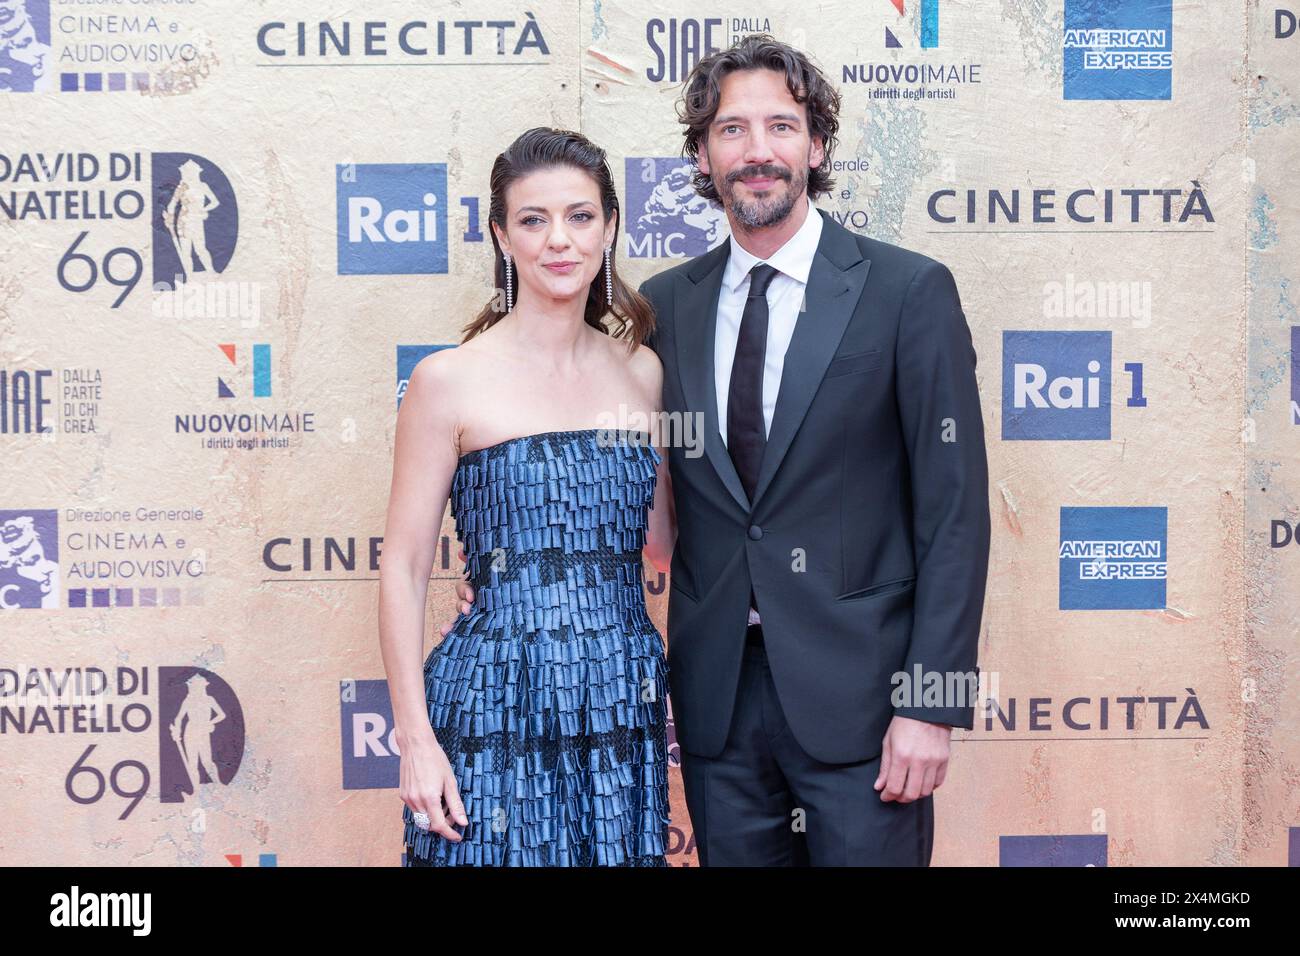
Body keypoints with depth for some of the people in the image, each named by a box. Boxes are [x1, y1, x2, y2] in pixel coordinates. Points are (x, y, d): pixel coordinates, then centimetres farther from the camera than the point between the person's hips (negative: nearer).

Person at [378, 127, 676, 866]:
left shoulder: (642, 372, 7)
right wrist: (416, 740, -9)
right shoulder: (451, 380, -5)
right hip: (500, 712, -4)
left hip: (624, 710, 4)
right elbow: (404, 570, -5)